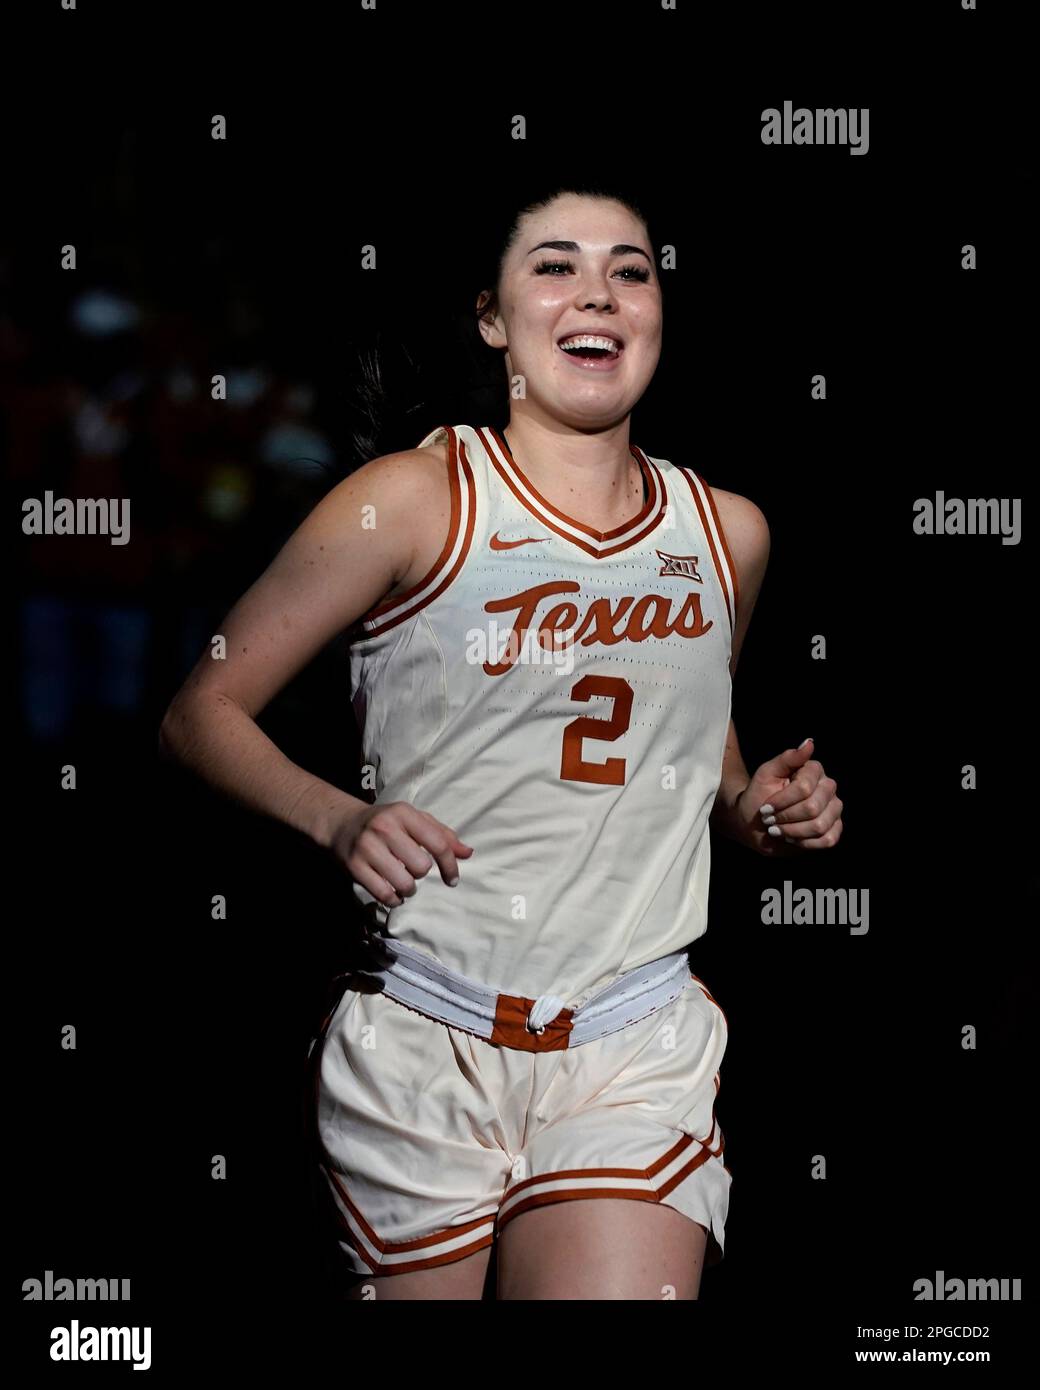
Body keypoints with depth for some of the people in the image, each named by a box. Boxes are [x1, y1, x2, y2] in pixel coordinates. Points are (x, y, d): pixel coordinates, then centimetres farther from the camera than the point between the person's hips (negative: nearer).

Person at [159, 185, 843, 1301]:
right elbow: (202, 713, 0)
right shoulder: (413, 499, -4)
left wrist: (757, 808, 7)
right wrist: (338, 819, -17)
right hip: (422, 1049, -2)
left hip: (638, 1055, 2)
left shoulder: (728, 534, 10)